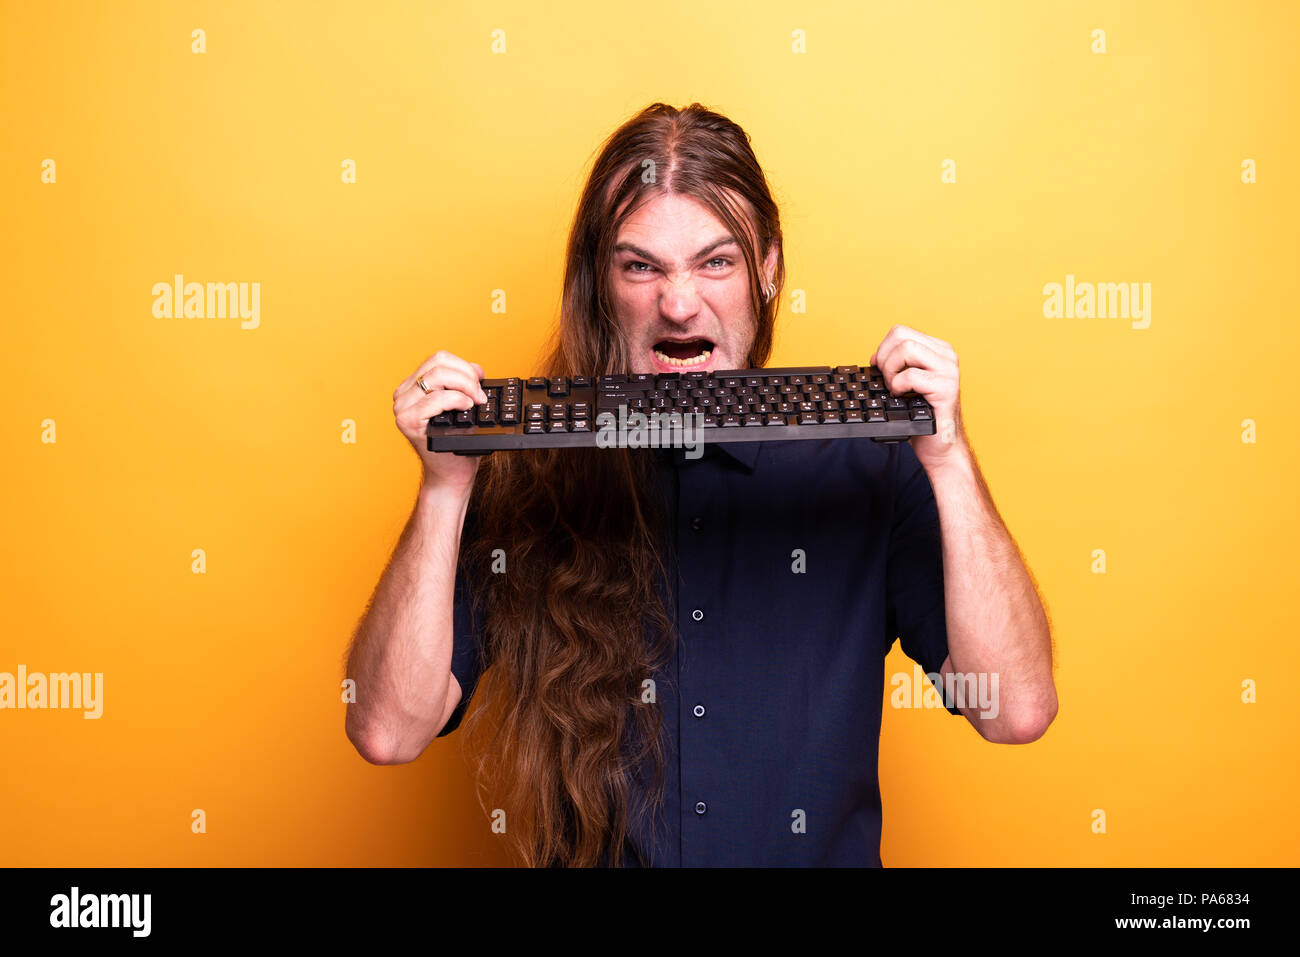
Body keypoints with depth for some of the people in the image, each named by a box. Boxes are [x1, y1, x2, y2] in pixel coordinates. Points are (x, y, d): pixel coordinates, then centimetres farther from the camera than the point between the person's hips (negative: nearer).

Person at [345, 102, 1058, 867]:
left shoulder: (864, 466, -1)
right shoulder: (520, 479, -1)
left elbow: (1016, 711, -7)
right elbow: (388, 730, -7)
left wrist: (950, 461, -15)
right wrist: (446, 486, -15)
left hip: (826, 850, 1)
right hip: (585, 854, 0)